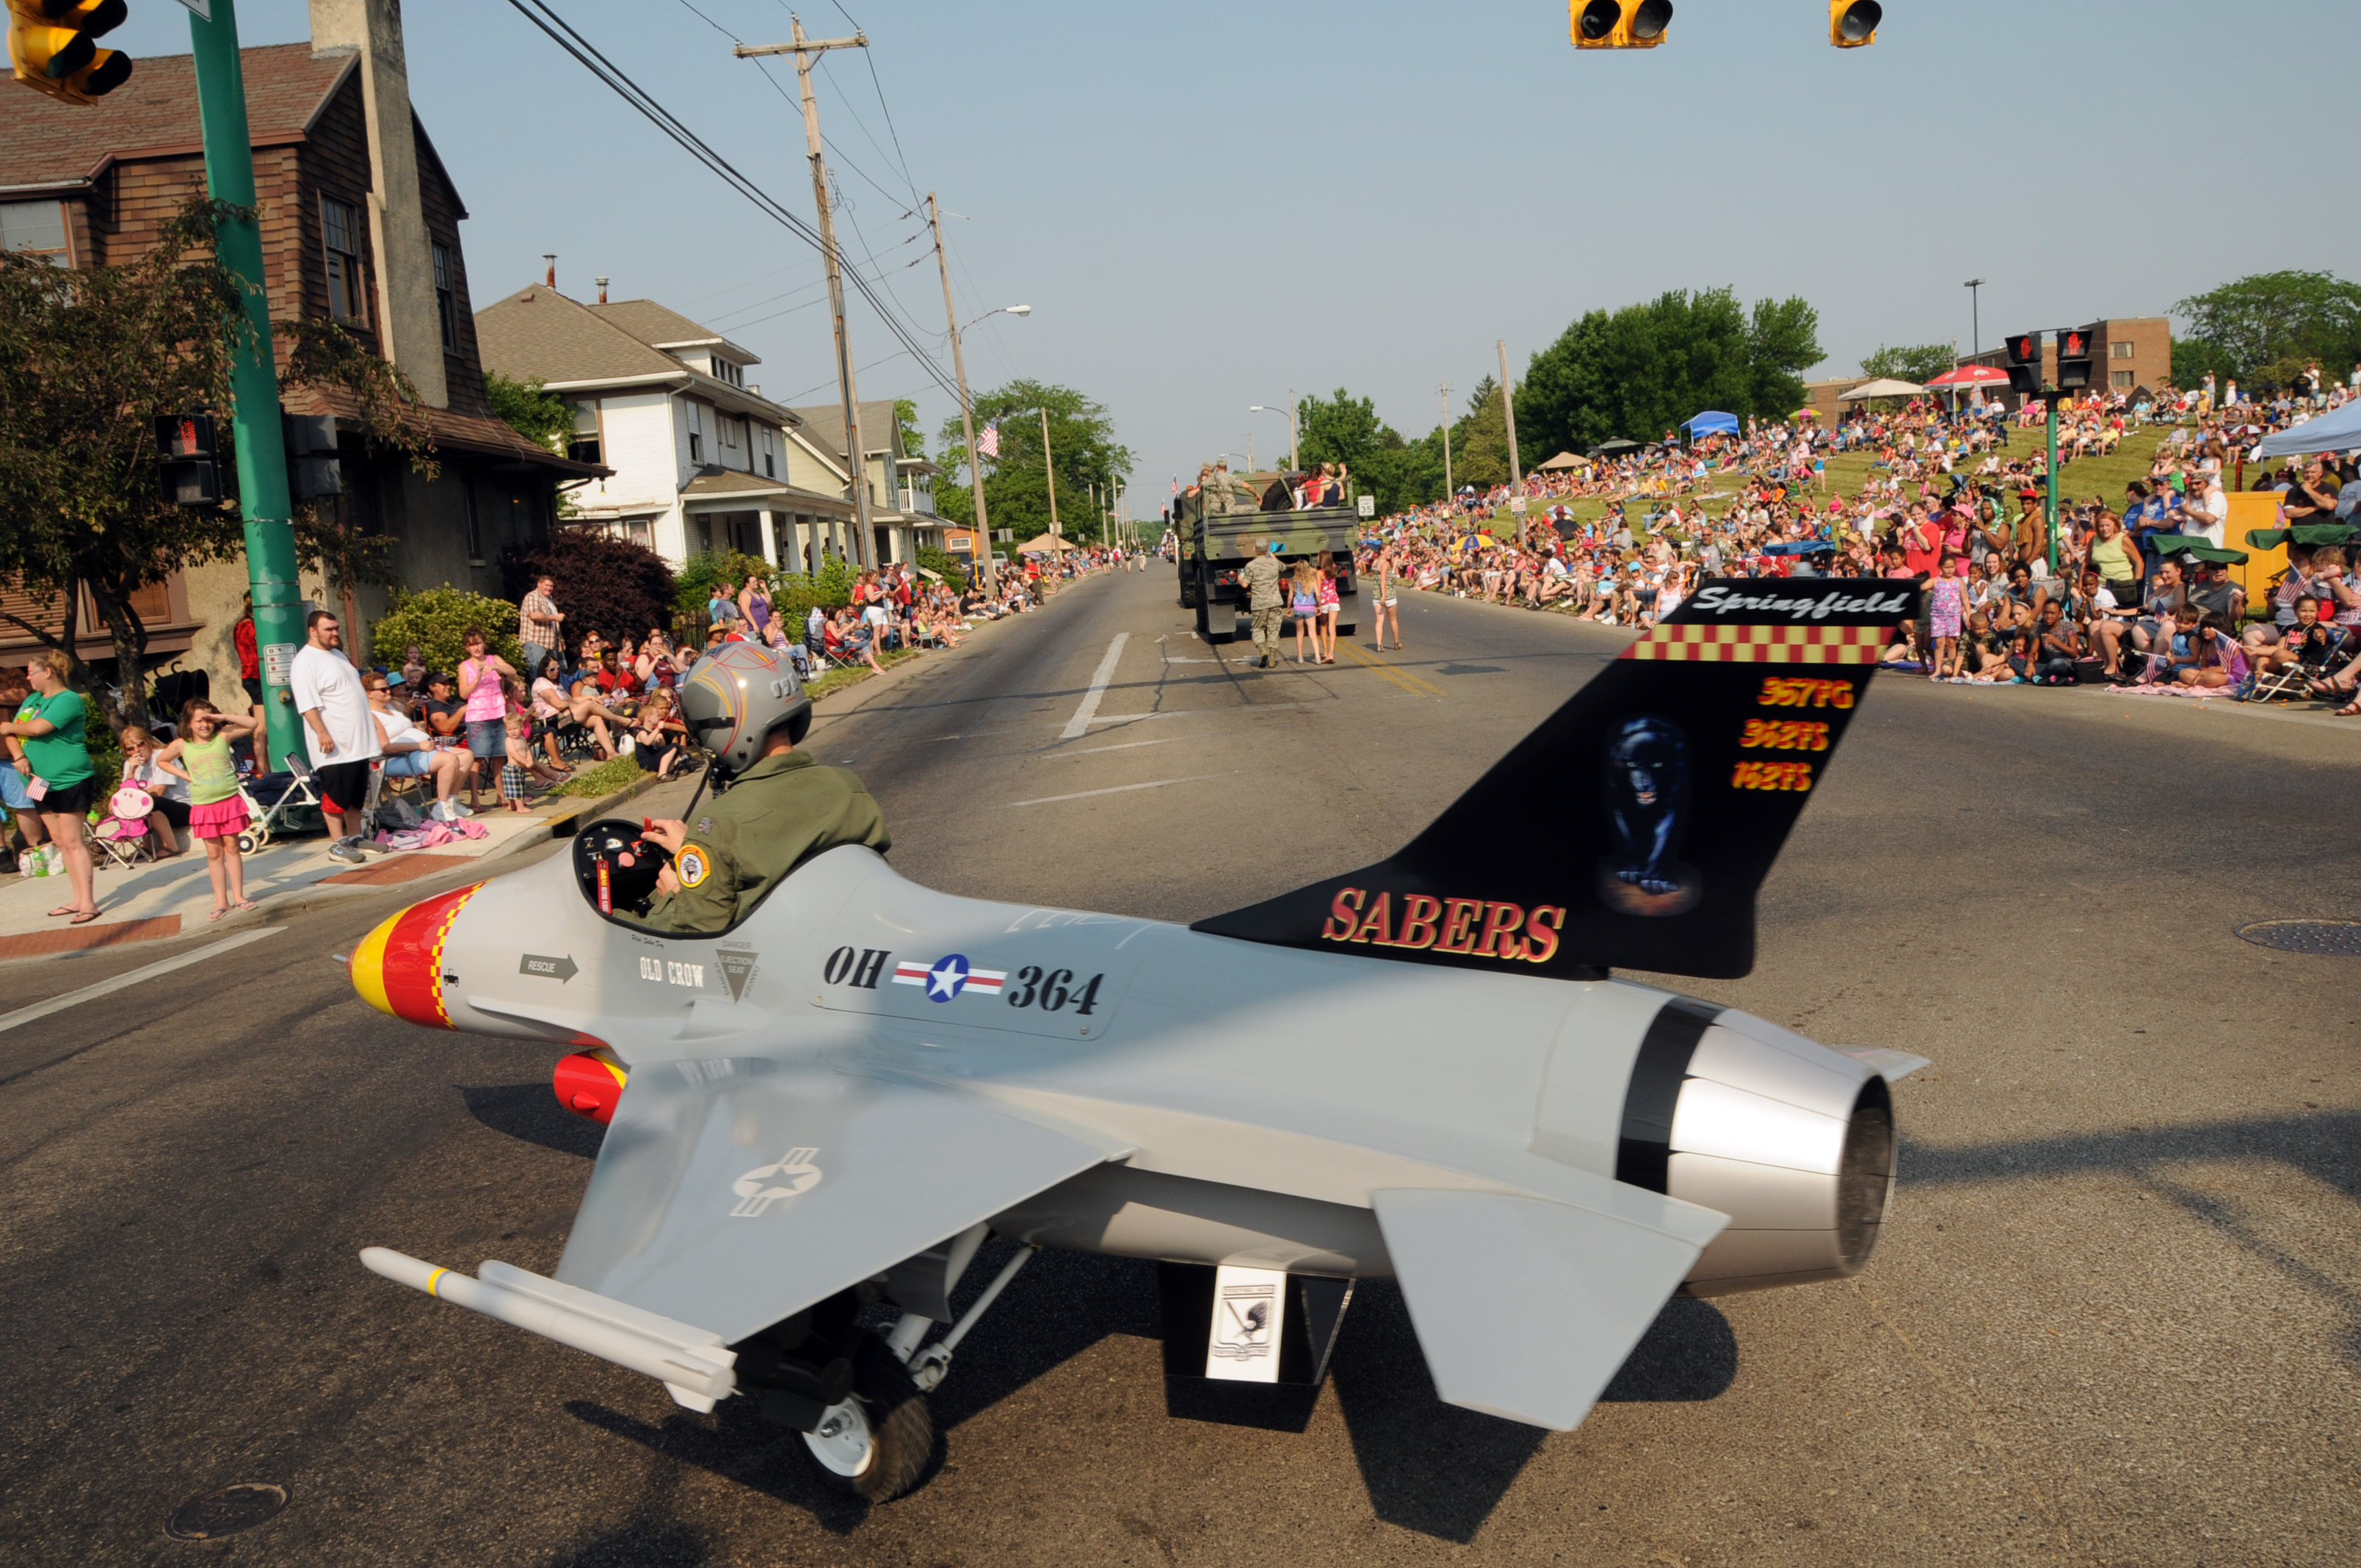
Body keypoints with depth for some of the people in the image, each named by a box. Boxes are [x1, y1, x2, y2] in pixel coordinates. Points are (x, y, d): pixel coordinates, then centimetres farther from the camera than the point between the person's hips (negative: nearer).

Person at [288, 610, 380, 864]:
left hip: (358, 742, 9)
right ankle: (337, 845, 0)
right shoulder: (306, 661, -12)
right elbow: (307, 704, -20)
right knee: (336, 795, -5)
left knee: (357, 794, 13)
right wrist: (321, 732, -27)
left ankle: (355, 838, 22)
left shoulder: (337, 655, 18)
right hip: (334, 746, -9)